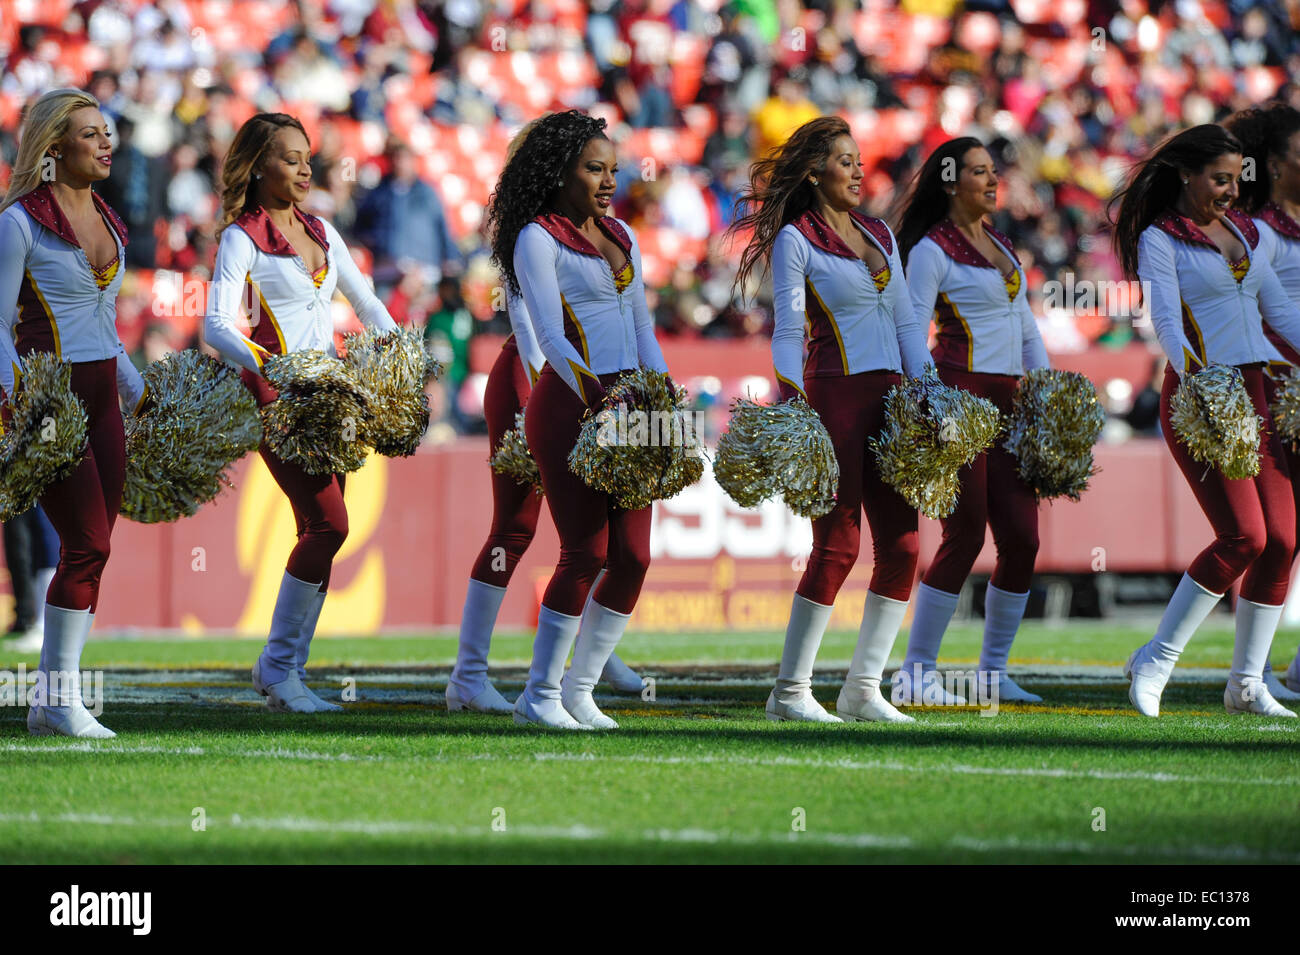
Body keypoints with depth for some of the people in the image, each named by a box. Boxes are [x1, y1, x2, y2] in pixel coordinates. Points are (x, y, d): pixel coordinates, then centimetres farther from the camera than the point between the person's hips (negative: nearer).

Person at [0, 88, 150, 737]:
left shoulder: (106, 220, 15)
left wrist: (139, 394, 24)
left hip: (101, 396, 7)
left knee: (91, 548, 2)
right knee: (88, 543, -13)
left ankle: (52, 704, 6)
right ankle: (58, 699, -5)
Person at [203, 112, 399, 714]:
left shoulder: (320, 231, 15)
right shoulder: (241, 237, -6)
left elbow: (365, 303, 20)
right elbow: (216, 325, -17)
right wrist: (262, 364, -34)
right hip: (276, 391, -7)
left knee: (320, 531, 3)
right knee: (328, 523, -16)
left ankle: (284, 666, 10)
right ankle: (279, 667, -5)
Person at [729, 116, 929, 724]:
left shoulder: (879, 236, 17)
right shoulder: (794, 240, -2)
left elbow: (905, 323, 18)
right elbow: (787, 331, -7)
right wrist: (792, 401, -18)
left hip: (888, 398, 7)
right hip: (834, 394, -7)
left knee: (901, 543, 2)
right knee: (838, 545, -9)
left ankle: (863, 689, 9)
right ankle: (790, 691, -2)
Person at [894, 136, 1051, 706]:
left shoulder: (999, 247, 19)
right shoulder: (932, 251, -5)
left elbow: (1026, 327, 22)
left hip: (1006, 401, 8)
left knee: (1021, 539, 2)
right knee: (965, 536, -9)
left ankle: (993, 674, 11)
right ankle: (915, 673, -2)